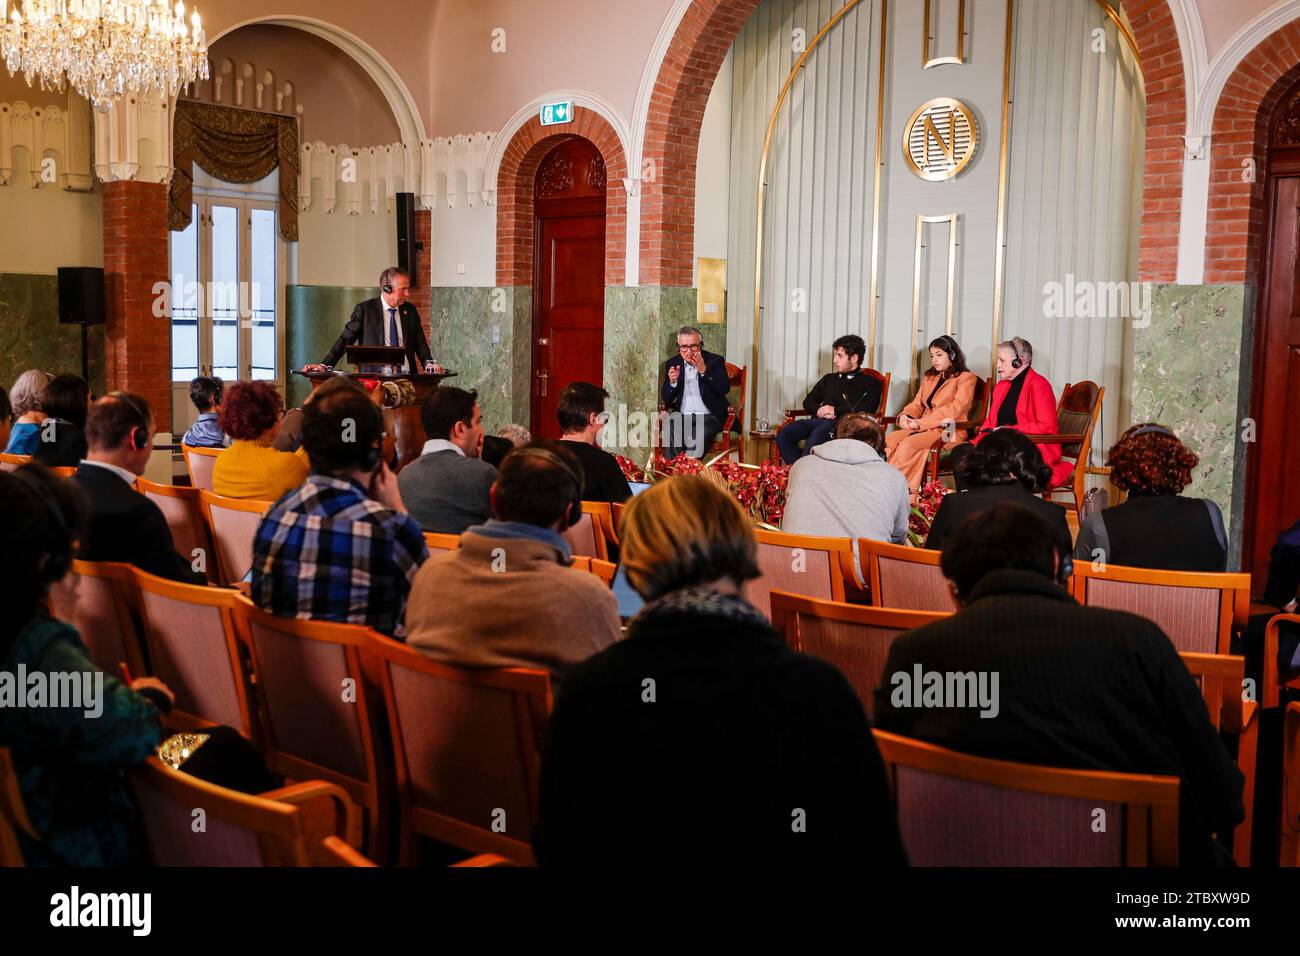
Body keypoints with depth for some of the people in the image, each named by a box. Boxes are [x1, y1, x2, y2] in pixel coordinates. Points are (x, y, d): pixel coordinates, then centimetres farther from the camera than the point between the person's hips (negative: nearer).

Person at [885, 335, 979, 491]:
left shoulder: (966, 378, 2)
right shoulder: (929, 378, 27)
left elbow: (954, 409, -10)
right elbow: (916, 404, 22)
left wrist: (921, 423, -18)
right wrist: (904, 416, -4)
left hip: (948, 432, -7)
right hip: (924, 429, 7)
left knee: (908, 444, -33)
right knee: (888, 440, -23)